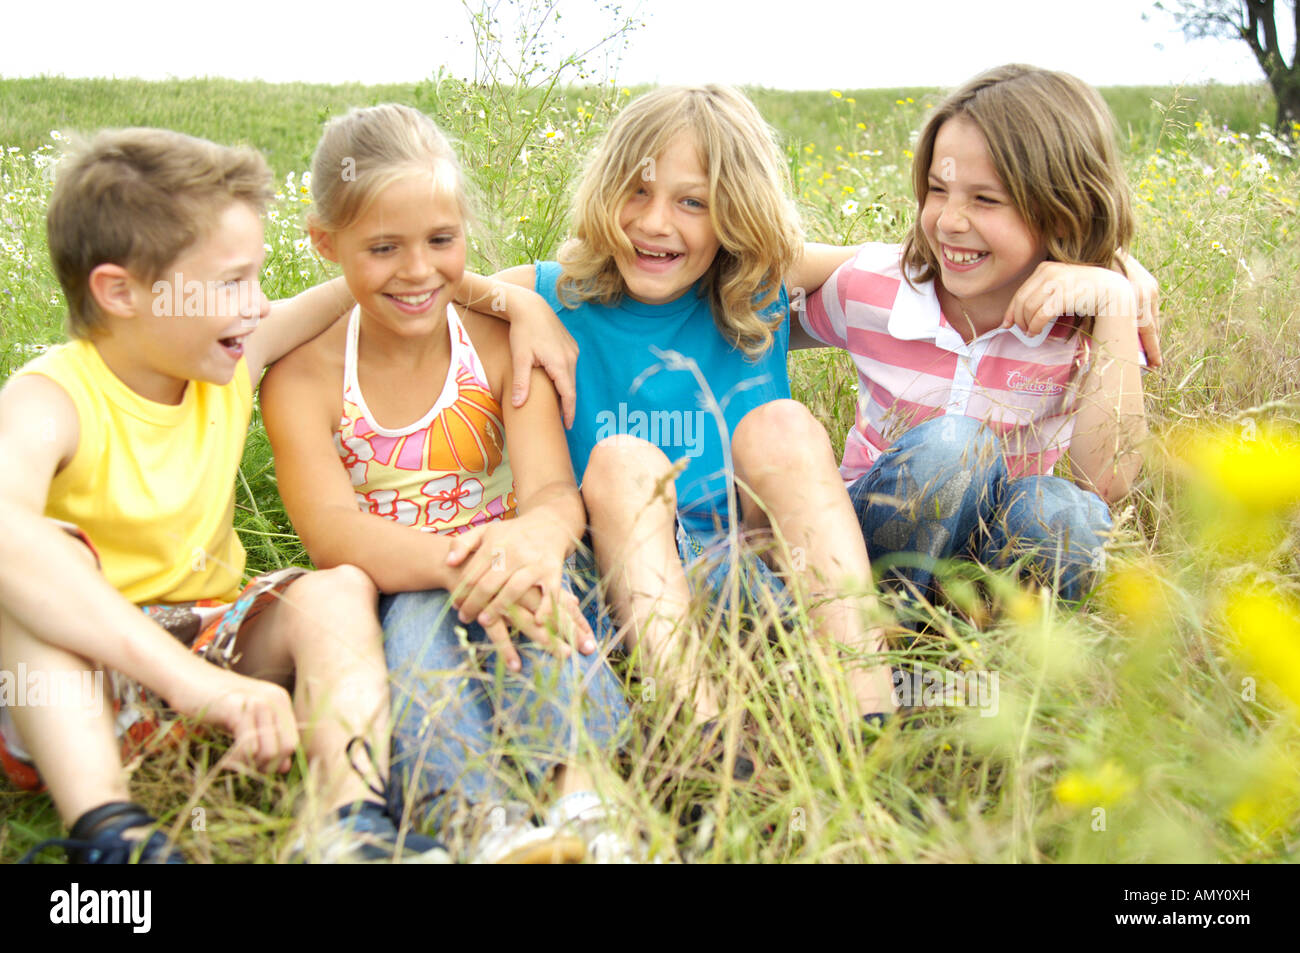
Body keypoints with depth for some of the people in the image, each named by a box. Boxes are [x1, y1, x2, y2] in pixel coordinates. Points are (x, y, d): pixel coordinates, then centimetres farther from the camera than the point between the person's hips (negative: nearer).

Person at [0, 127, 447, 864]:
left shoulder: (233, 363, -4)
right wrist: (193, 681, -54)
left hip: (204, 647, 5)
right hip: (67, 674, -5)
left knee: (336, 591, -18)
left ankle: (355, 816, -36)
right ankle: (107, 830, -40)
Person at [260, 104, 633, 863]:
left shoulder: (501, 347, -1)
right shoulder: (303, 379, -4)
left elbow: (552, 488, -14)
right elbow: (333, 535, -18)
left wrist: (534, 536, -42)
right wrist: (457, 563, -40)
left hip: (501, 590, 1)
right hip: (387, 608, 0)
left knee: (530, 576, -33)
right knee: (422, 611, -34)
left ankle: (581, 797, -48)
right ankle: (481, 820, -50)